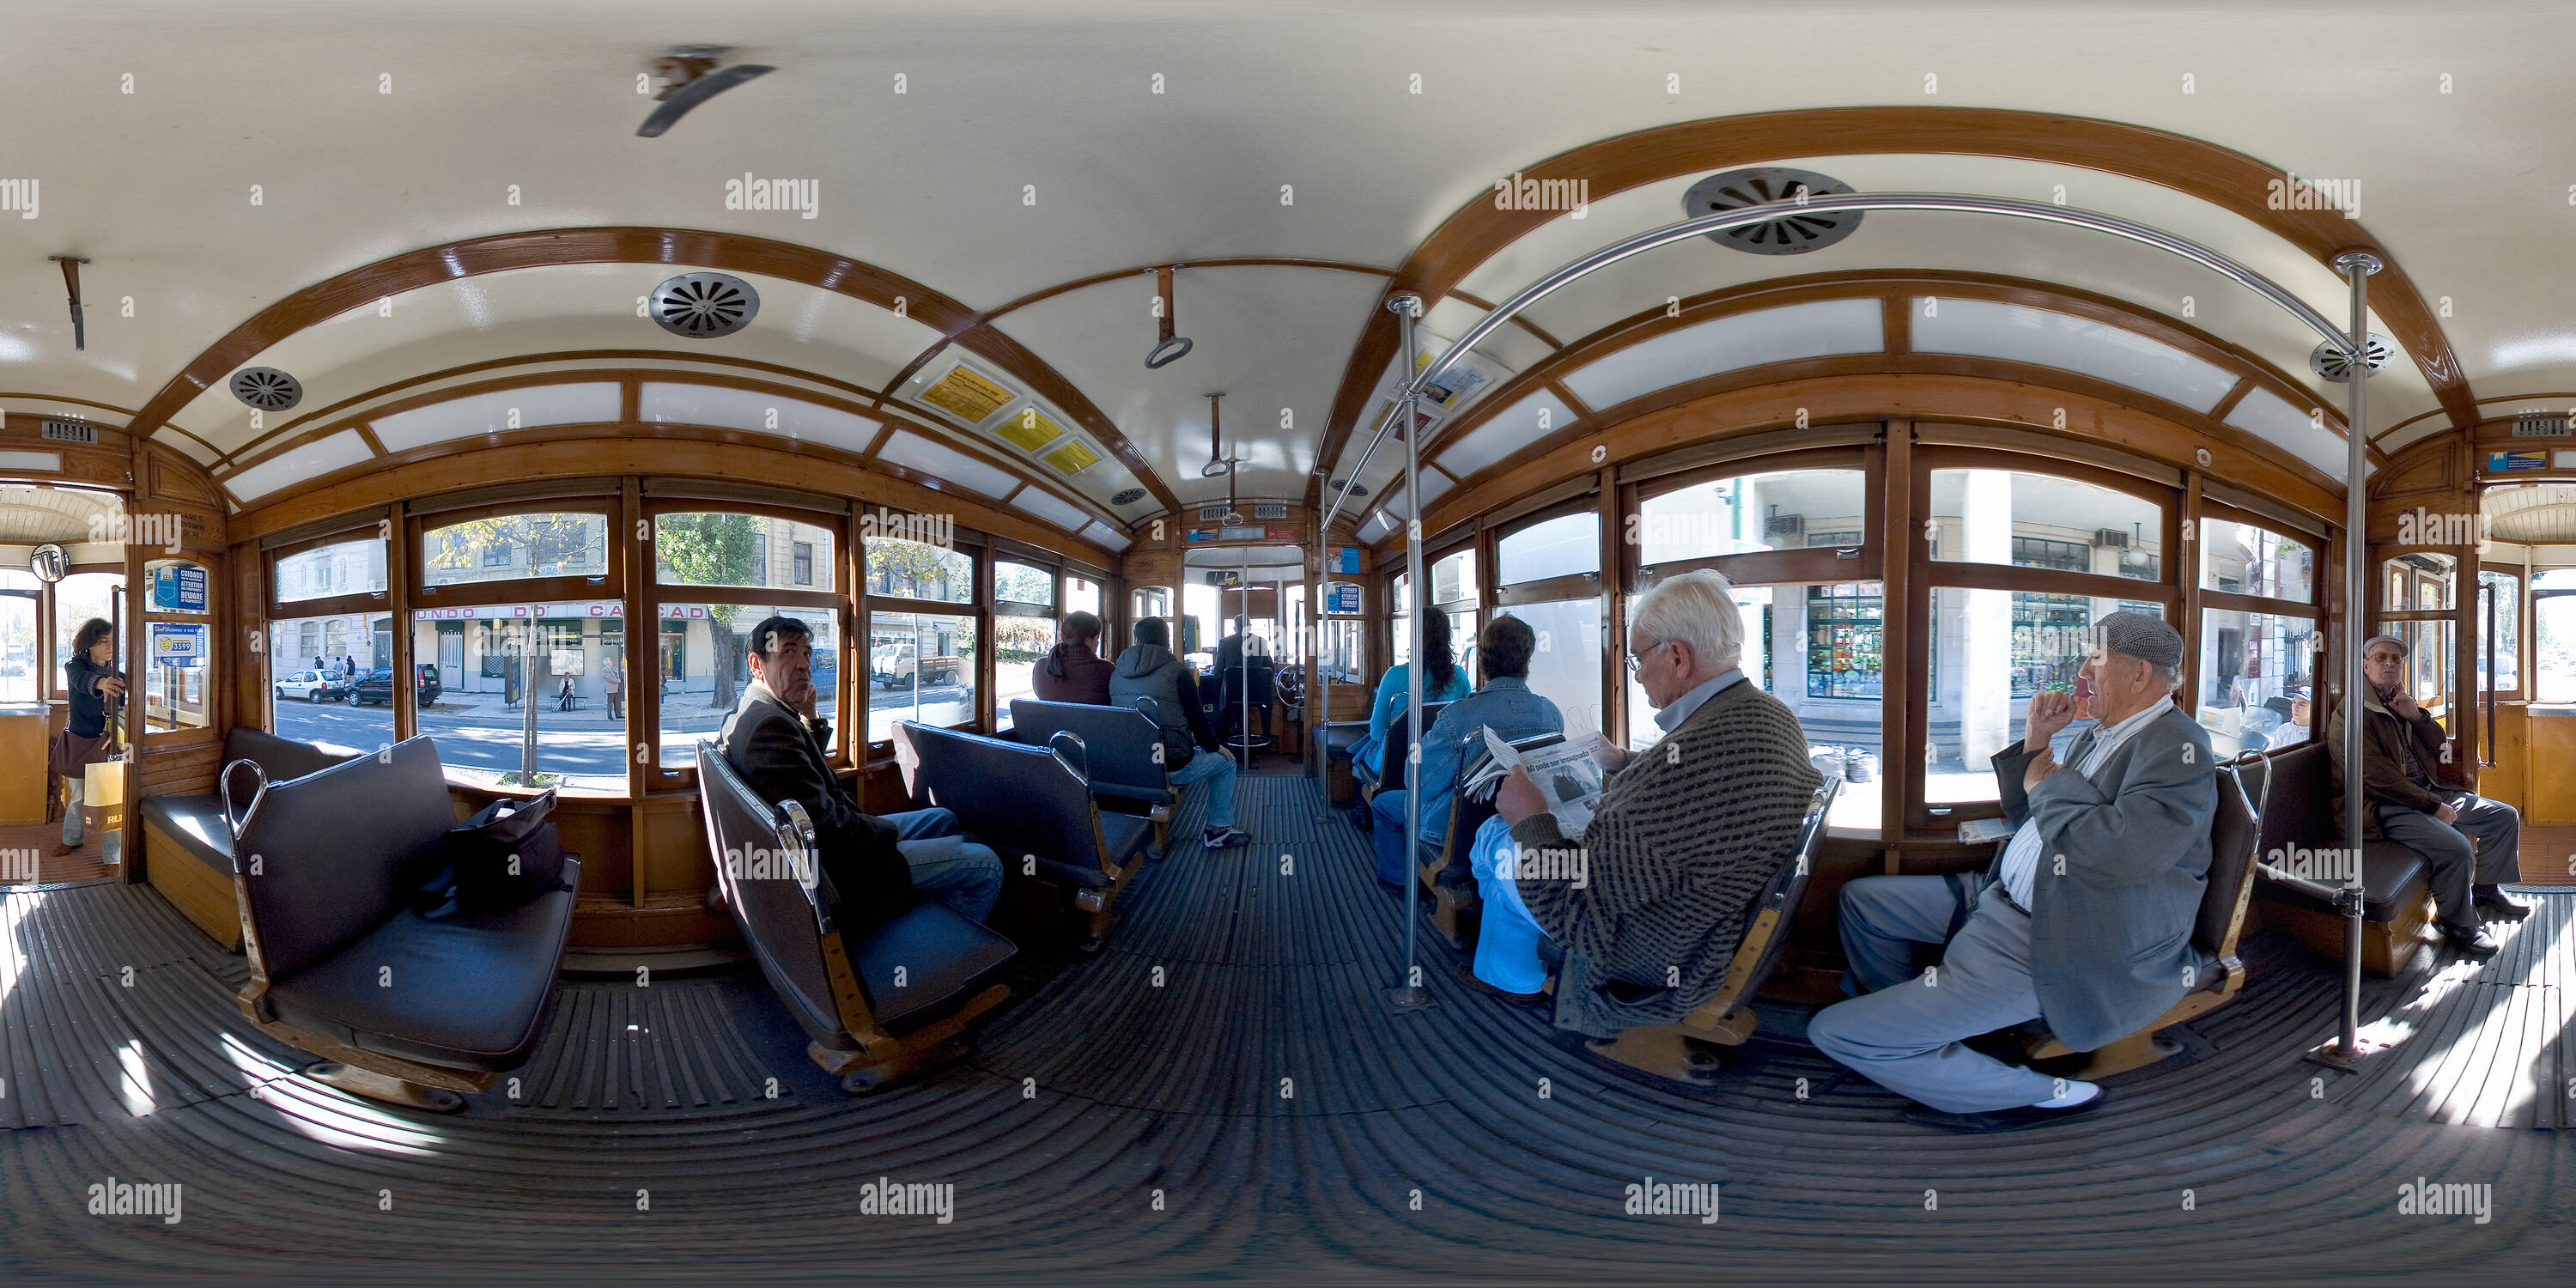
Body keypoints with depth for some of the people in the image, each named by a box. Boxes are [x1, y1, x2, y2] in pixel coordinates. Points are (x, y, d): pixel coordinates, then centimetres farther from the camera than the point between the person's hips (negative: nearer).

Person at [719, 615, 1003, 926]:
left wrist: (811, 719, 8)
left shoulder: (749, 713, 8)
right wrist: (886, 829, -10)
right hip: (837, 870, -11)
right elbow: (827, 824, -28)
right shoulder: (772, 725, -27)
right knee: (985, 865, -7)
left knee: (943, 820, 28)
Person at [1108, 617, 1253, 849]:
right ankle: (1219, 829, 20)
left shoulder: (1117, 673, 3)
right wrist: (1214, 745, 12)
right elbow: (1197, 718, -8)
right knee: (1225, 760, 19)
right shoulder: (1178, 673, -13)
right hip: (1172, 766, -6)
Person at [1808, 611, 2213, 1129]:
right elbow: (2028, 820, 22)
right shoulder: (2105, 732, 13)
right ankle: (1905, 1031, 31)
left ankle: (2043, 1094, -2)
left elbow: (2123, 849, -33)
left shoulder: (2178, 747, -17)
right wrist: (2035, 745, 6)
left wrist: (2048, 784, -15)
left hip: (2050, 946, -10)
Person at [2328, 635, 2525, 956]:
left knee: (2505, 816, 8)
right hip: (2383, 806, -10)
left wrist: (2417, 717, -3)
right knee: (2456, 847, -28)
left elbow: (2439, 749, 16)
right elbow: (2377, 776, -20)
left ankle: (2486, 892, 24)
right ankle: (2458, 923, -6)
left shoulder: (2402, 702, 16)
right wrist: (2433, 806, -18)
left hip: (2427, 792, 10)